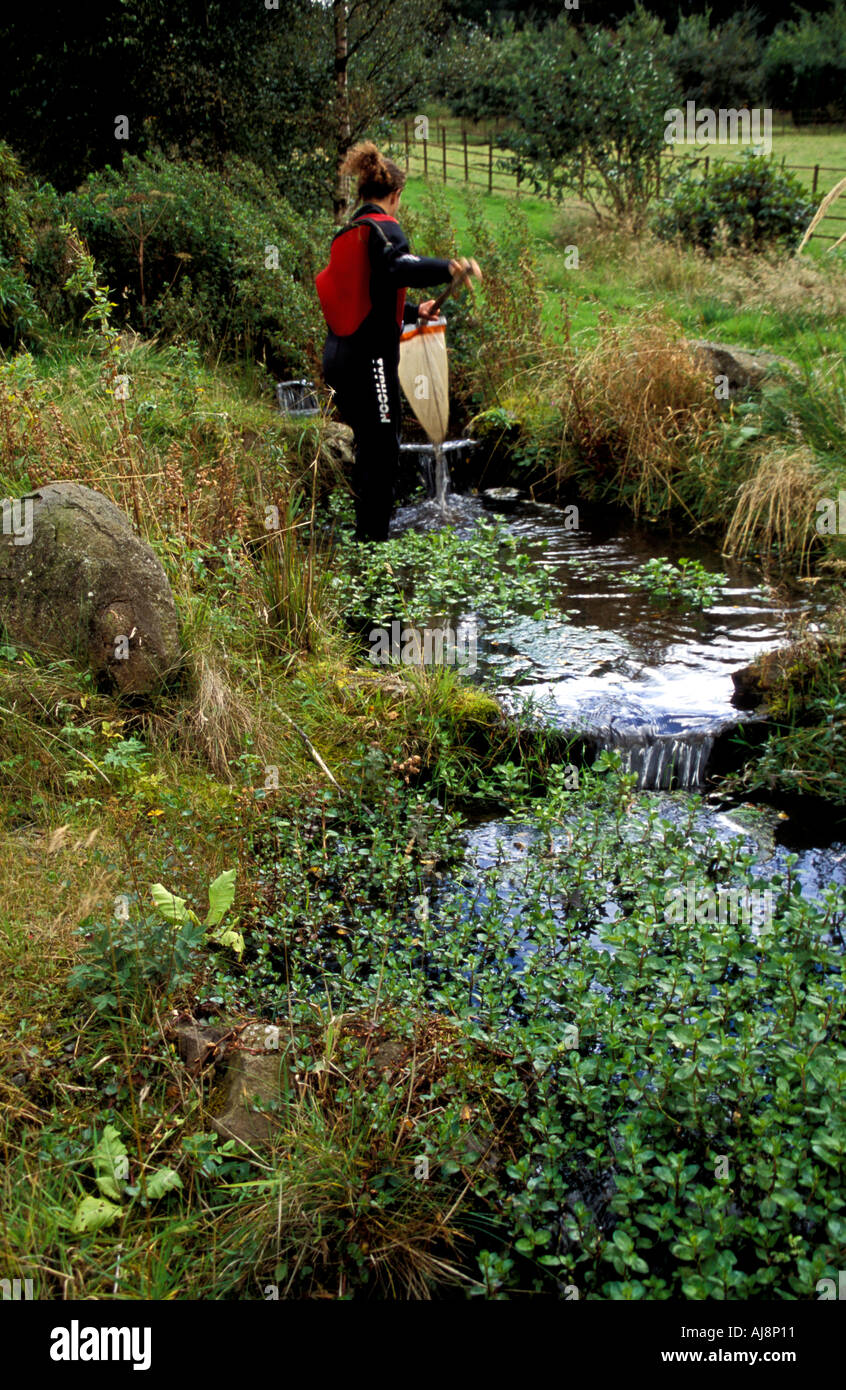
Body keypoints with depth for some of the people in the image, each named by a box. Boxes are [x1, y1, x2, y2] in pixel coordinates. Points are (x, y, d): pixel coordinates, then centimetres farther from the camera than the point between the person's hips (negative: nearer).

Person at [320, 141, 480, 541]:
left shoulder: (353, 231, 20)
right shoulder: (383, 228, -9)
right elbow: (397, 266, -33)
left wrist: (414, 312, 41)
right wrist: (447, 268, -45)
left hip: (341, 357, 10)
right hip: (370, 357, -10)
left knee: (370, 448, 19)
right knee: (382, 451, -3)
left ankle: (364, 535, 27)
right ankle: (373, 539, 1)